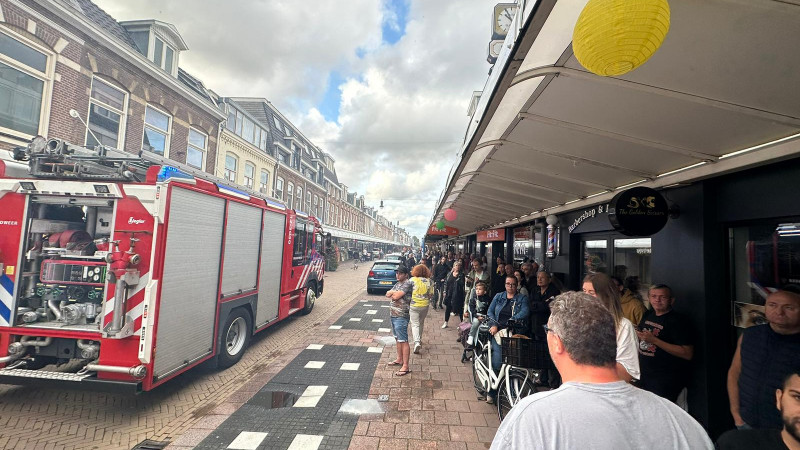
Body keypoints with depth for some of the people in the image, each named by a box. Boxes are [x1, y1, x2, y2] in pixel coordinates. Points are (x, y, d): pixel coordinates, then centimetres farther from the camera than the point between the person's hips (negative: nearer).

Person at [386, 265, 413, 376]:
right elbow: (388, 294, 10)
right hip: (393, 315, 10)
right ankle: (399, 359, 34)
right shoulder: (398, 283, 14)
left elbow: (396, 296, -22)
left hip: (401, 316, -10)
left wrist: (392, 293, -1)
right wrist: (394, 293, -9)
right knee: (397, 339, 20)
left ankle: (405, 366, -1)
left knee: (403, 341, -6)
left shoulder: (407, 283, -14)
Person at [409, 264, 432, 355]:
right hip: (425, 305, 3)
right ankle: (419, 339, 35)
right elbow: (431, 294, -1)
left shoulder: (412, 280, -11)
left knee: (415, 324, 2)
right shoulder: (429, 281, -4)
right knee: (421, 323, 21)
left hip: (414, 305, -3)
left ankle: (417, 341, -14)